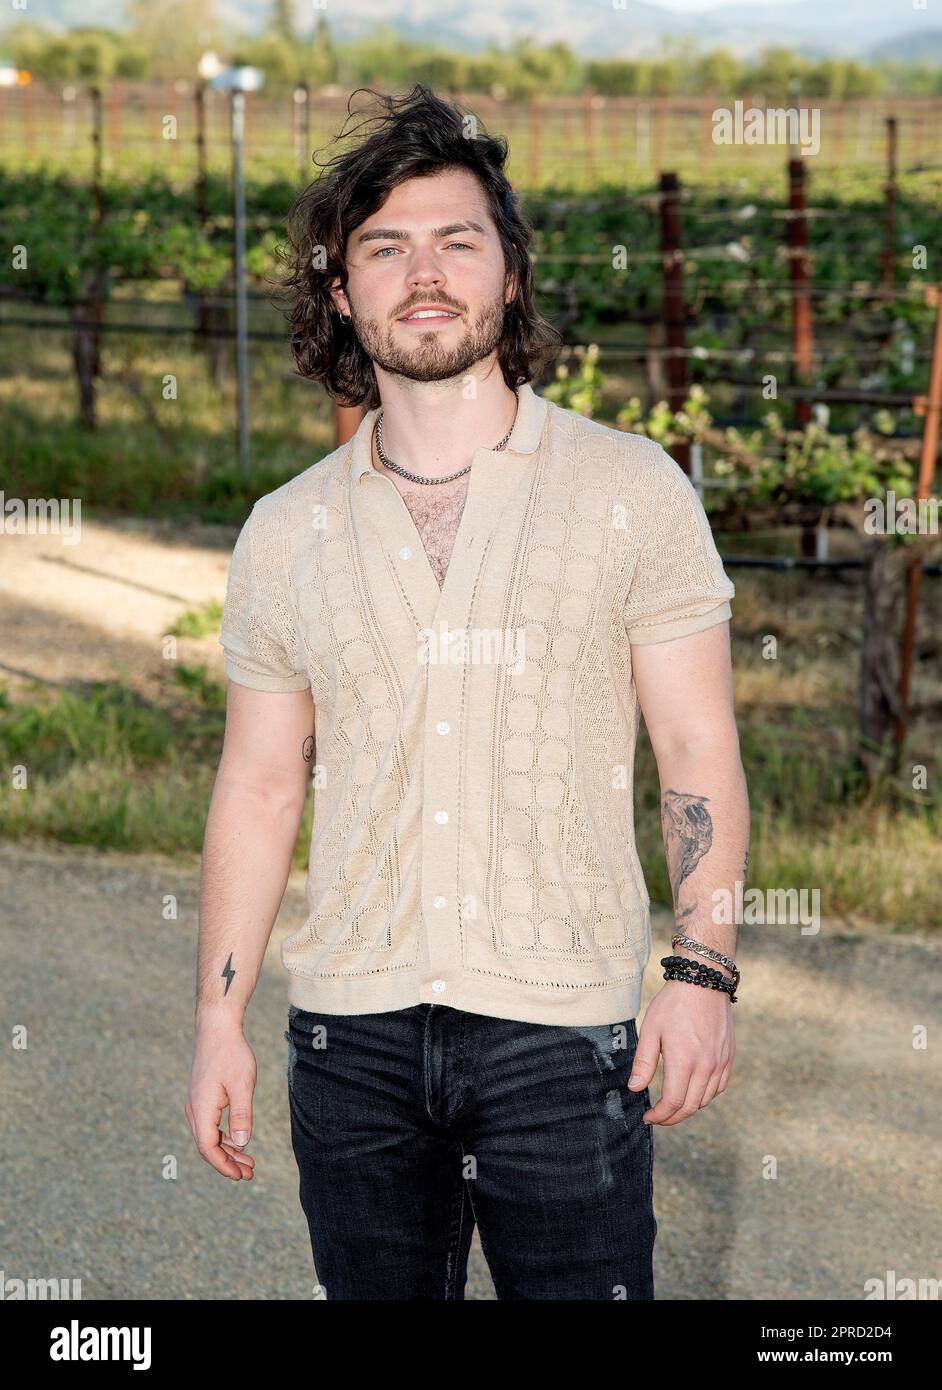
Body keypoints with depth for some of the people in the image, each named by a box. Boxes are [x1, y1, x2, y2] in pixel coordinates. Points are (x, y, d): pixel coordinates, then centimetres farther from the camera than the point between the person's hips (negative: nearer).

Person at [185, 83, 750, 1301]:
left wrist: (703, 970, -10)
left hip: (563, 1024, -2)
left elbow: (698, 752, 0)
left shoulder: (632, 490, 2)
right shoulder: (284, 534, 9)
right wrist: (218, 1020, 8)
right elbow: (258, 788, 12)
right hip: (348, 1029, 3)